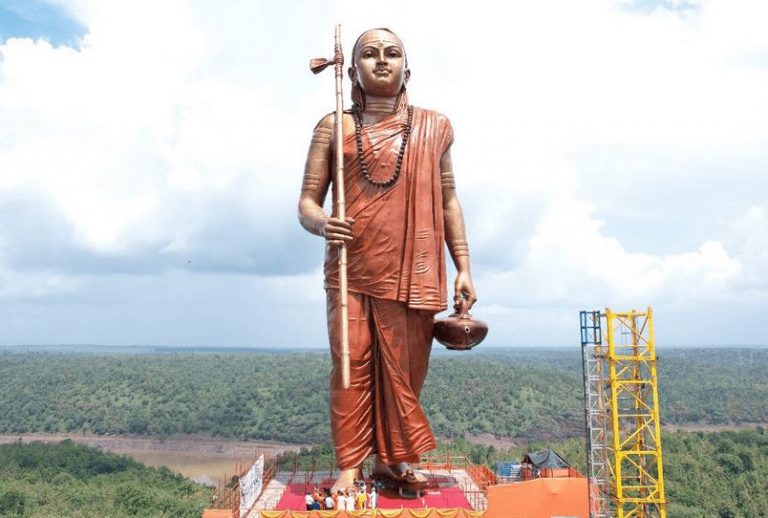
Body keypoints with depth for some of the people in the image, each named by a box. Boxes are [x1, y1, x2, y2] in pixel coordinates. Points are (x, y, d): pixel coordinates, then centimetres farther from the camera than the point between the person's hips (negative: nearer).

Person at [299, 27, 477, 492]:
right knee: (352, 367, -1)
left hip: (411, 272, 1)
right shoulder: (335, 127, 7)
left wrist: (464, 269, 10)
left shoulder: (434, 128, 12)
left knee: (404, 370, 5)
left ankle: (392, 458, 21)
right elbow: (307, 201, 6)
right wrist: (321, 223, -18)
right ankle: (349, 466, 10)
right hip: (351, 269, -1)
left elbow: (448, 202, 14)